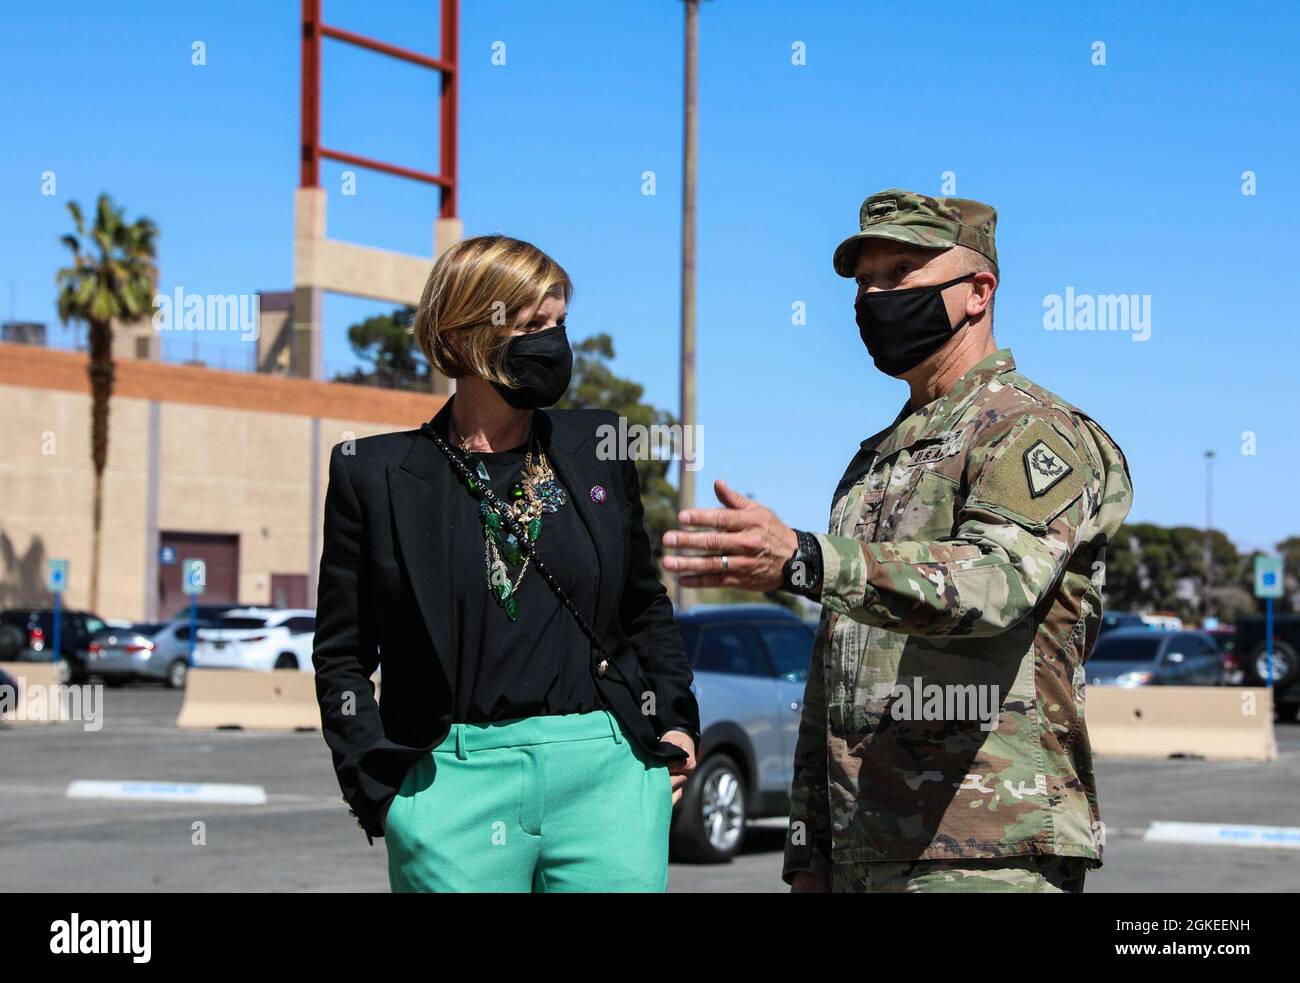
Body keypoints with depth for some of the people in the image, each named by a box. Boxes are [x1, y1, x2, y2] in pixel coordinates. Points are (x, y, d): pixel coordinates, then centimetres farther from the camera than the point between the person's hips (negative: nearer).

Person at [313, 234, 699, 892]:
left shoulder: (598, 449, 10)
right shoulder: (377, 474, 2)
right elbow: (341, 653, 6)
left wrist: (675, 721, 8)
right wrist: (374, 780, -5)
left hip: (608, 770, 2)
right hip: (454, 784, -2)